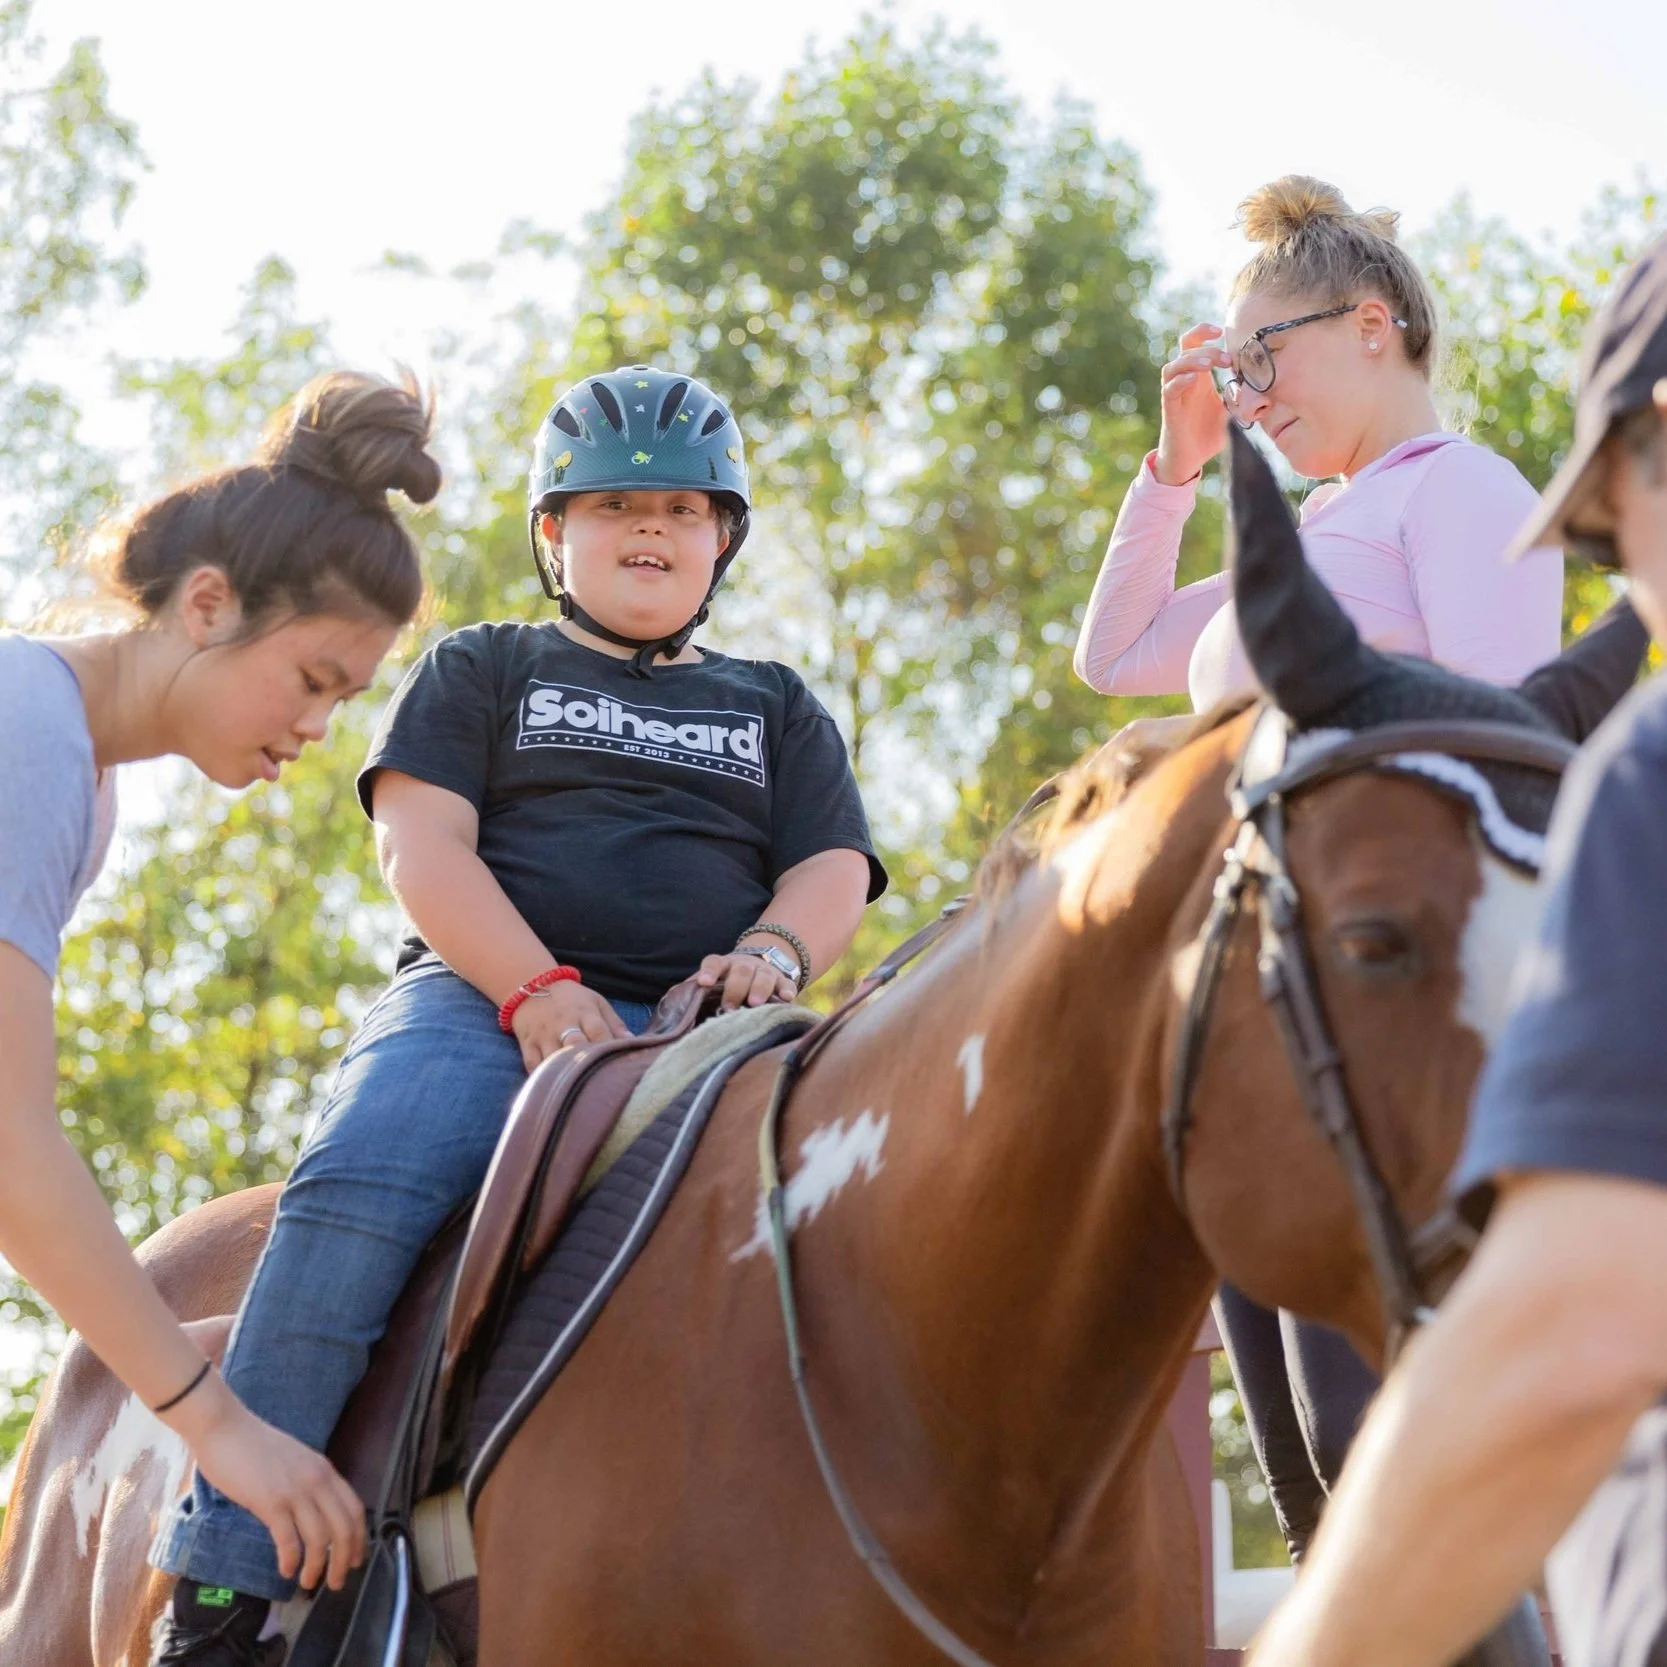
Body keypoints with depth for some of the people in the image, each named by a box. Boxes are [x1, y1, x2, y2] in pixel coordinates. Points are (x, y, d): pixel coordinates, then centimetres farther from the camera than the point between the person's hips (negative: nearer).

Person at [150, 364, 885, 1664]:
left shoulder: (778, 710, 29)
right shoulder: (484, 672, 23)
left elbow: (834, 873, 15)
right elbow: (422, 841, 6)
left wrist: (773, 952, -11)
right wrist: (534, 988, -12)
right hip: (483, 1000, -2)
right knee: (359, 1190, -33)